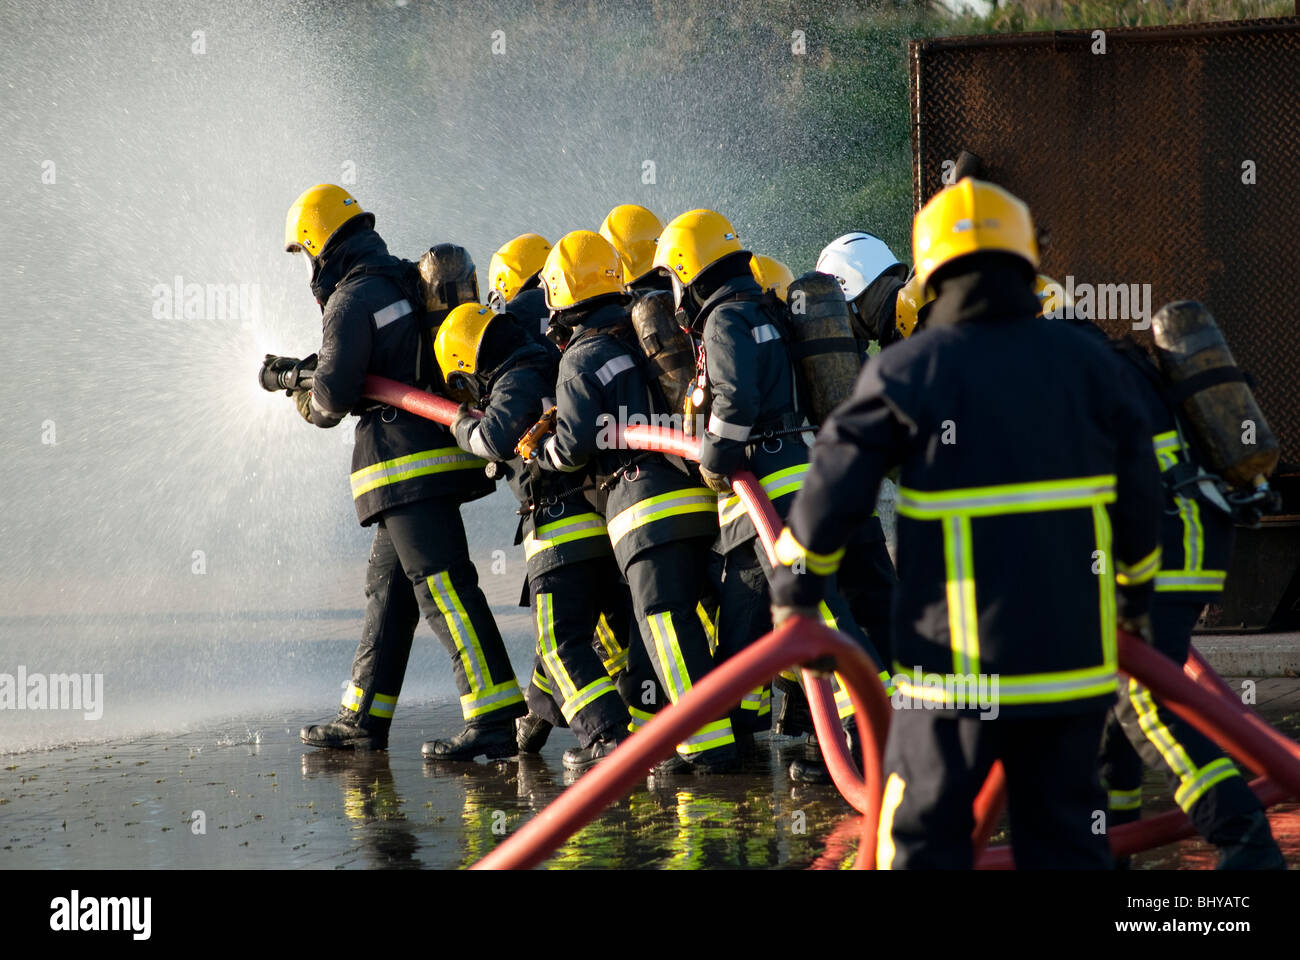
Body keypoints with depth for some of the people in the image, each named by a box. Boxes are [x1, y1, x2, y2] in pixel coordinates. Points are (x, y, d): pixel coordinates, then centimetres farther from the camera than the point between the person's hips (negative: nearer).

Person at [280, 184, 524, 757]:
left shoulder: (351, 301, -11)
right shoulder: (405, 281, 17)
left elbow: (334, 393, -16)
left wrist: (311, 406, 8)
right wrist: (297, 373, 30)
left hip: (406, 467, -10)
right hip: (442, 450, 10)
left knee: (443, 590, -13)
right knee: (388, 589, 16)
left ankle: (495, 716, -19)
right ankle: (363, 719, 22)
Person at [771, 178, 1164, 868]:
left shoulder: (908, 371, -6)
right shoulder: (1086, 364, 5)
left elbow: (835, 486, -5)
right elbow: (1137, 489, 11)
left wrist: (794, 590, 10)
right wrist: (1135, 592, 27)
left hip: (959, 654, -3)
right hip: (1074, 649, 3)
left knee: (925, 831, 7)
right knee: (1065, 828, 11)